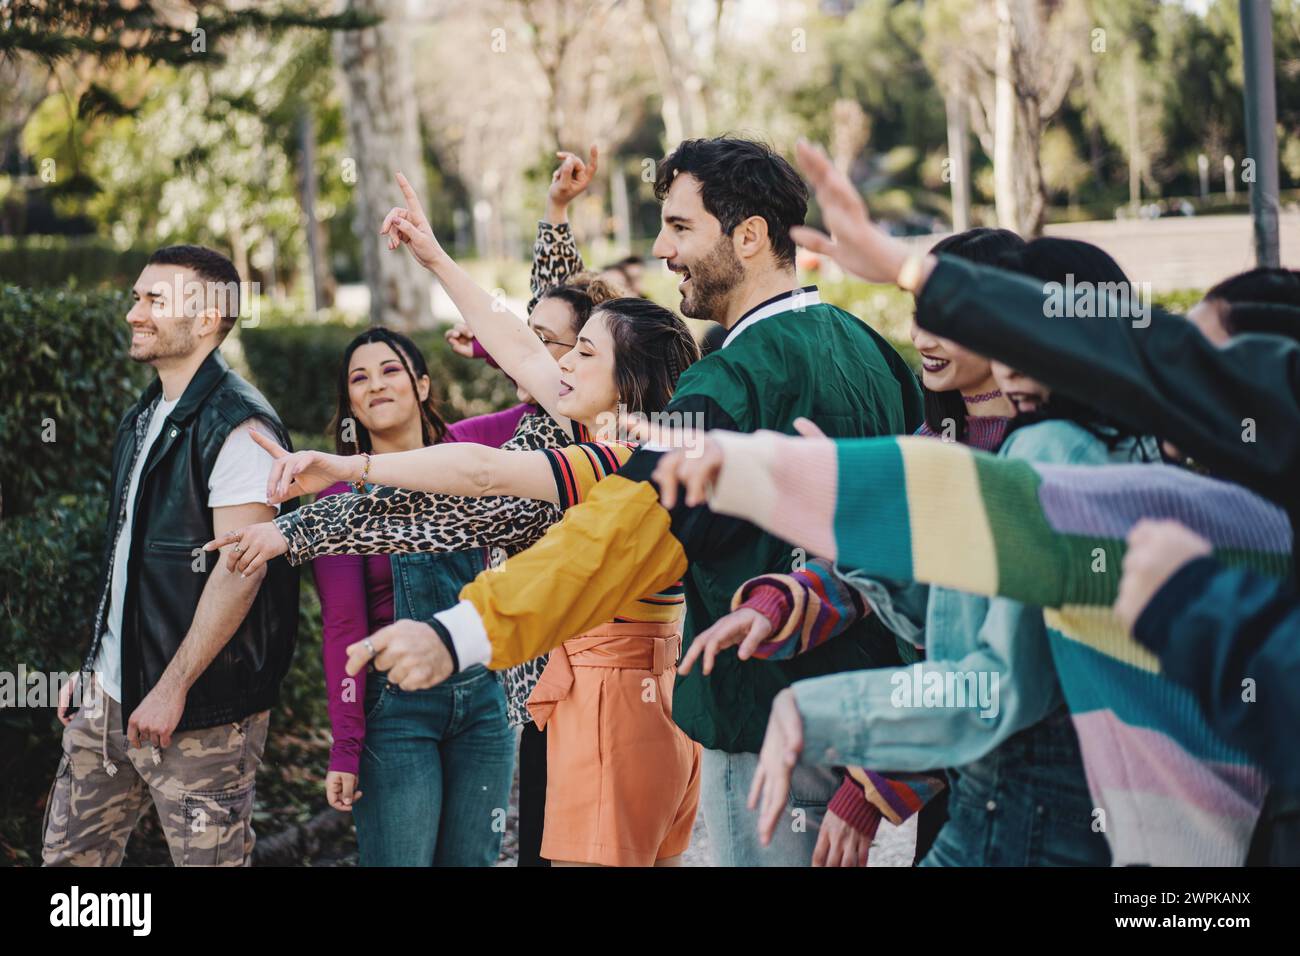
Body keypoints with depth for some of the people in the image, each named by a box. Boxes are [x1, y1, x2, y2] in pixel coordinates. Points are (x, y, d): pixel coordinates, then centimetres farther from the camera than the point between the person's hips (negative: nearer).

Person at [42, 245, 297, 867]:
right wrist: (97, 668, 16)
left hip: (201, 708, -9)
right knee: (68, 855, 11)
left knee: (207, 857, -1)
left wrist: (172, 689, -19)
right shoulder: (143, 419, 14)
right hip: (111, 698, 9)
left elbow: (240, 571, -20)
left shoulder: (238, 425, -14)